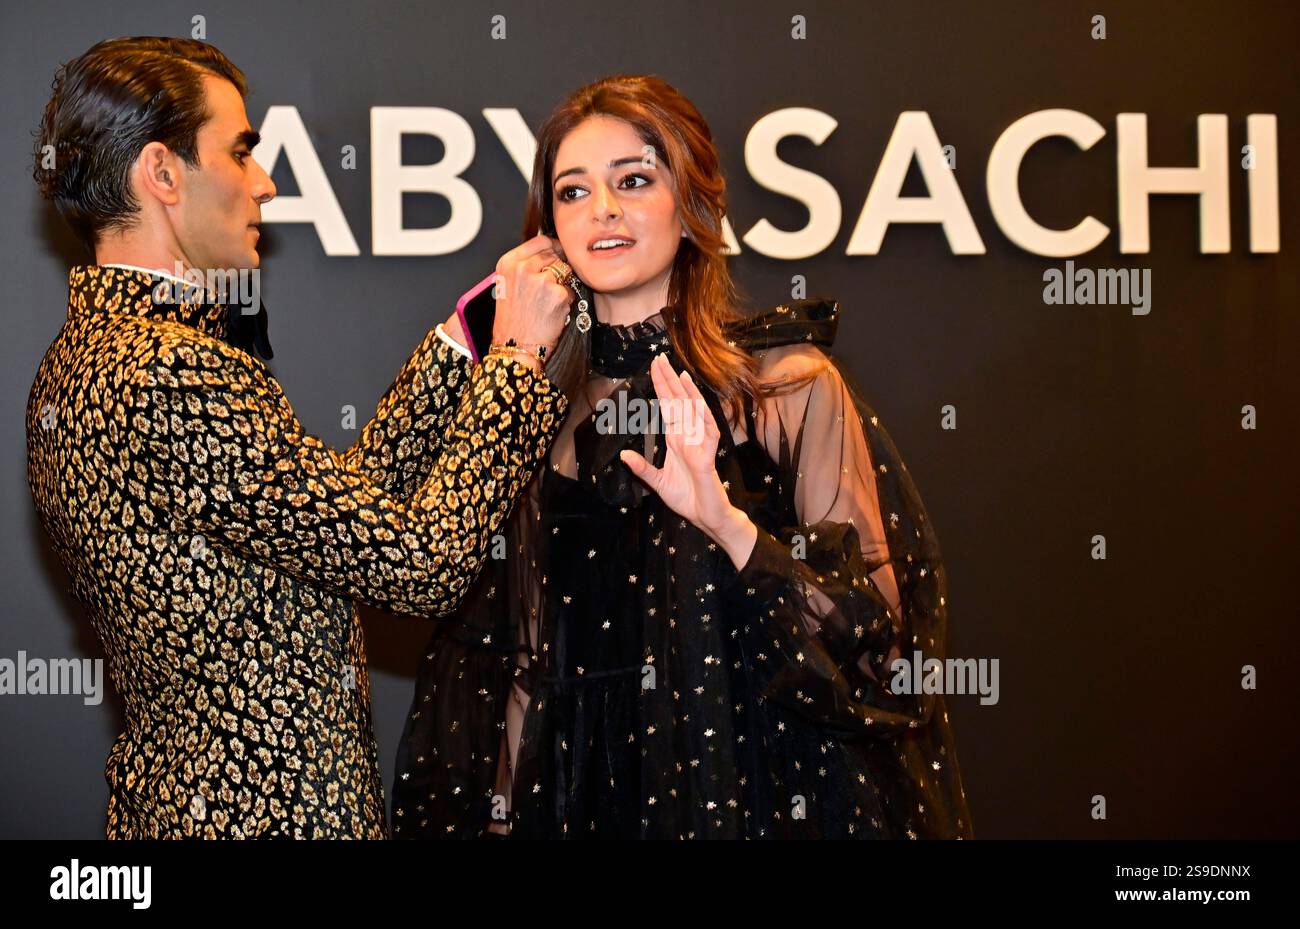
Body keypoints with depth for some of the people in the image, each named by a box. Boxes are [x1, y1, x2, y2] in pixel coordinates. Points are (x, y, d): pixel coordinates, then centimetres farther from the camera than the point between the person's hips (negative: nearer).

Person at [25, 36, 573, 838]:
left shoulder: (83, 359, 7)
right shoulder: (177, 375, -24)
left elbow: (345, 495, 7)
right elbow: (425, 561, -21)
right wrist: (514, 354, -11)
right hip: (277, 810, -10)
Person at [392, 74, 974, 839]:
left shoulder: (789, 385, -9)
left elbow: (874, 633, -13)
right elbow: (513, 658, 10)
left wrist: (730, 524, -26)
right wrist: (501, 806, 7)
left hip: (757, 792, -3)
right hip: (573, 796, 4)